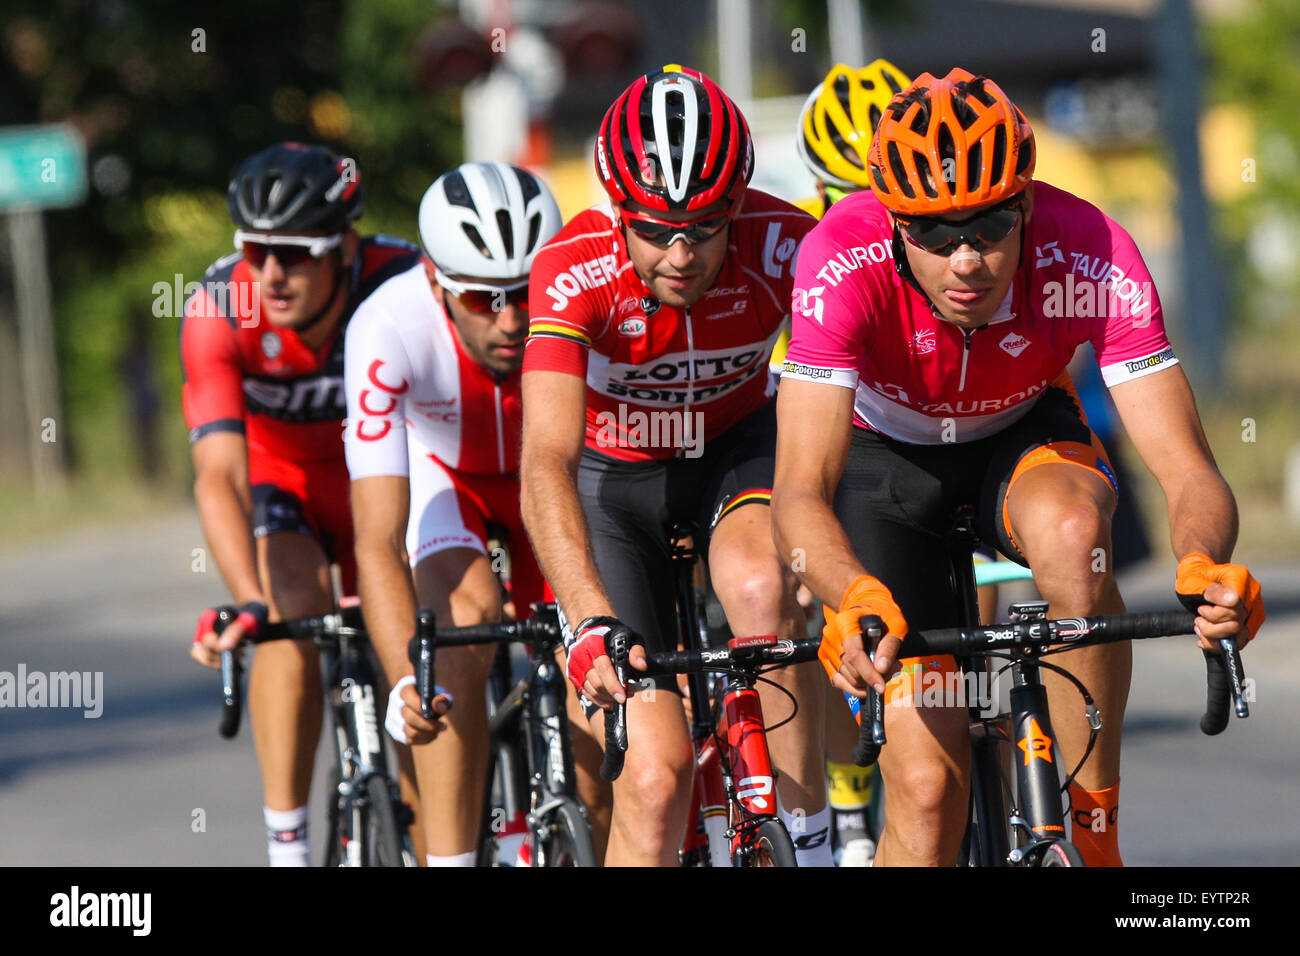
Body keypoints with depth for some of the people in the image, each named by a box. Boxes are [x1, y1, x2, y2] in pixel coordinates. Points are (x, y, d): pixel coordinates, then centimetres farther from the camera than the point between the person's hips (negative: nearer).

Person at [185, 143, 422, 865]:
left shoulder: (402, 285, -31)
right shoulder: (220, 310, -31)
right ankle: (286, 845, -21)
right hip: (280, 478, -1)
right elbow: (219, 473, -38)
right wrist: (249, 604, -53)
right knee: (295, 612, -27)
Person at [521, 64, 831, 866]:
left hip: (737, 447, 1)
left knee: (762, 591, -33)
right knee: (656, 770, -13)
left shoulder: (785, 248, -28)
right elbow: (547, 461, -41)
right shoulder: (574, 271, -32)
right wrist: (592, 624, -54)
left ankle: (812, 840, -16)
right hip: (615, 476, -1)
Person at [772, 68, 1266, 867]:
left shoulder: (1094, 261, -32)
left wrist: (1207, 567, -56)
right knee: (927, 786, -15)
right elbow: (800, 492, -41)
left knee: (1069, 528, -37)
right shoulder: (846, 262, -35)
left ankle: (1095, 832, -22)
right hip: (887, 453, -1)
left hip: (1022, 437, 1)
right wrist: (856, 598, -62)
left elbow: (1188, 474, -33)